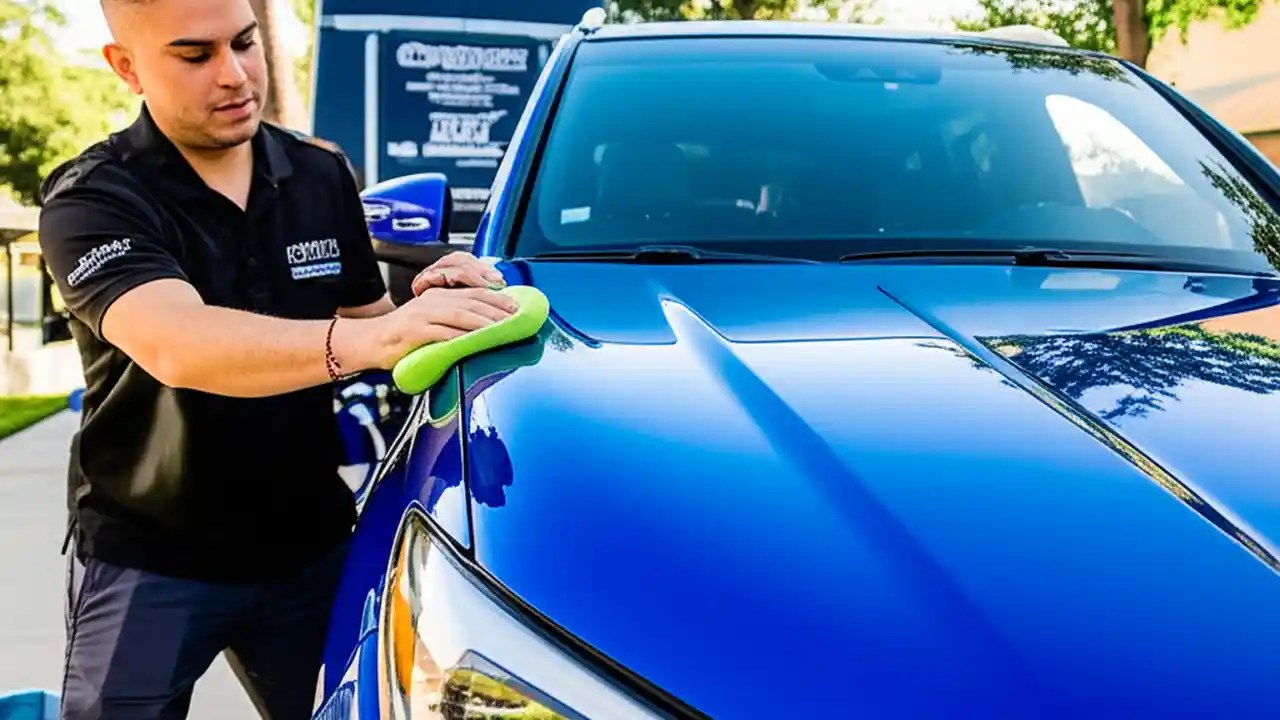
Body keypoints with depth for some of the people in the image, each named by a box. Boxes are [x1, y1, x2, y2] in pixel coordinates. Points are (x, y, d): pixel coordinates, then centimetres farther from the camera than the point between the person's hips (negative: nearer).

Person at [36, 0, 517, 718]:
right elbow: (176, 347, -35)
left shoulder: (324, 176, 1)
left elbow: (368, 337, 10)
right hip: (151, 561, -4)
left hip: (311, 548, 4)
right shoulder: (92, 199, -15)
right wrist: (368, 338, -50)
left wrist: (426, 309, -14)